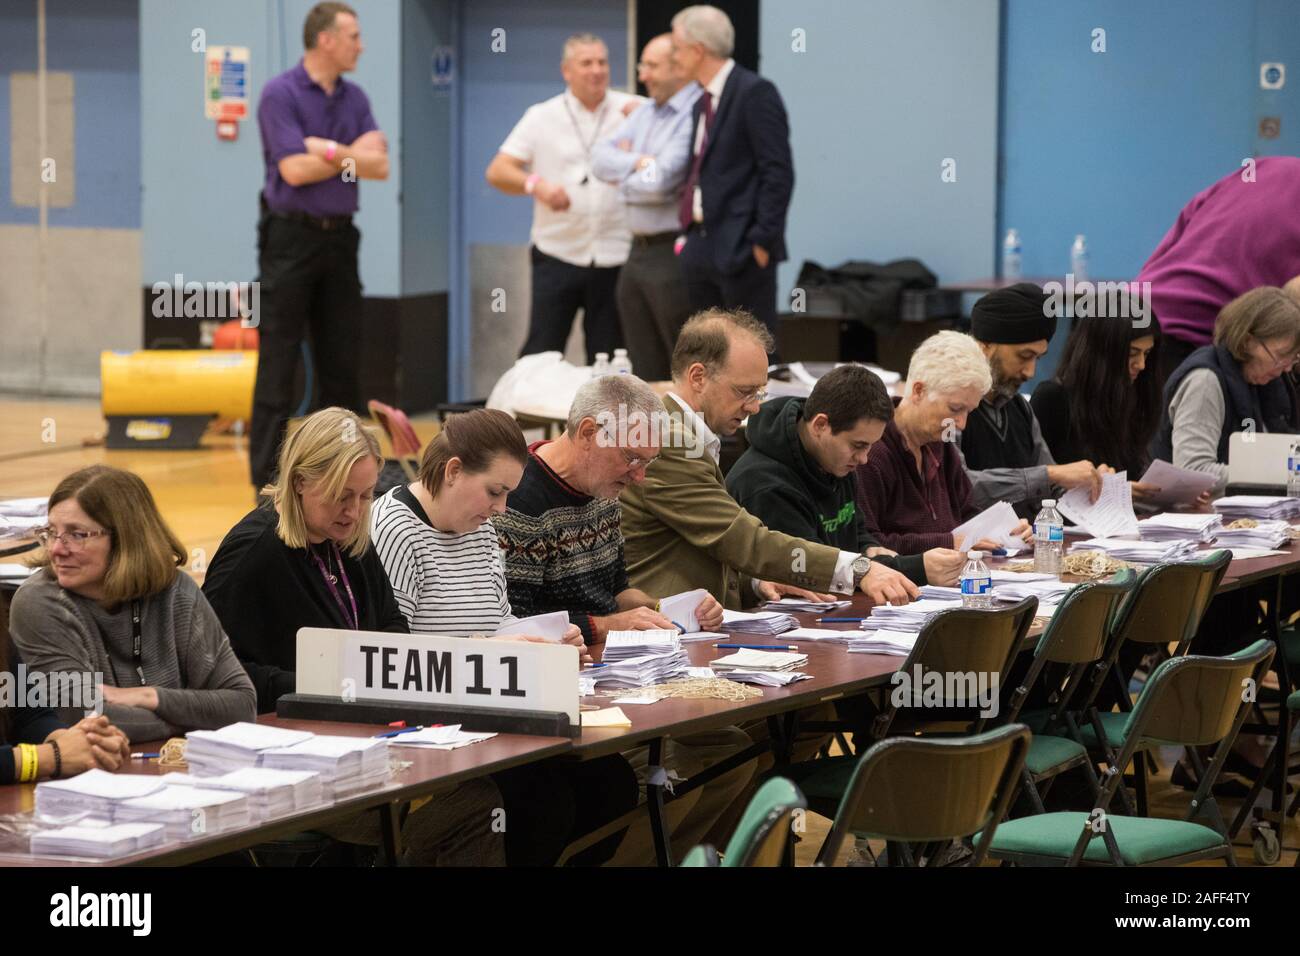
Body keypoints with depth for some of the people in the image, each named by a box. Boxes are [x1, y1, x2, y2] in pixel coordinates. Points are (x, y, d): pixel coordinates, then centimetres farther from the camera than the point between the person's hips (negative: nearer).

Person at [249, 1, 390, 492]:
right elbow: (294, 170, -17)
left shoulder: (354, 99, 10)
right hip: (290, 236, -6)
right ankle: (266, 478, -1)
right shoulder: (280, 94, -9)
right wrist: (352, 155, -6)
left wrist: (330, 150, -14)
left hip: (339, 236, 6)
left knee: (341, 361, 8)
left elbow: (379, 165, 0)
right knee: (278, 363, -4)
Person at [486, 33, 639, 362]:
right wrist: (535, 184, -18)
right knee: (540, 355, -3)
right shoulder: (542, 117, 6)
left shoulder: (630, 110, 4)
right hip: (557, 257, 0)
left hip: (615, 257, 0)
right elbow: (497, 172, 1)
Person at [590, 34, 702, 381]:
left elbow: (661, 182, -20)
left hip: (674, 257, -9)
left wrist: (625, 179, 0)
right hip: (638, 254, 9)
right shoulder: (645, 115, 16)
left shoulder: (697, 116, -13)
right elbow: (601, 157, 7)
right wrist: (639, 163, -9)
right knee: (645, 370, 12)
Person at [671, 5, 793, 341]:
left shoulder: (755, 93, -10)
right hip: (701, 247, 9)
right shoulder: (704, 102, 18)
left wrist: (762, 241, -18)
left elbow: (778, 173, -15)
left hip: (740, 249, -9)